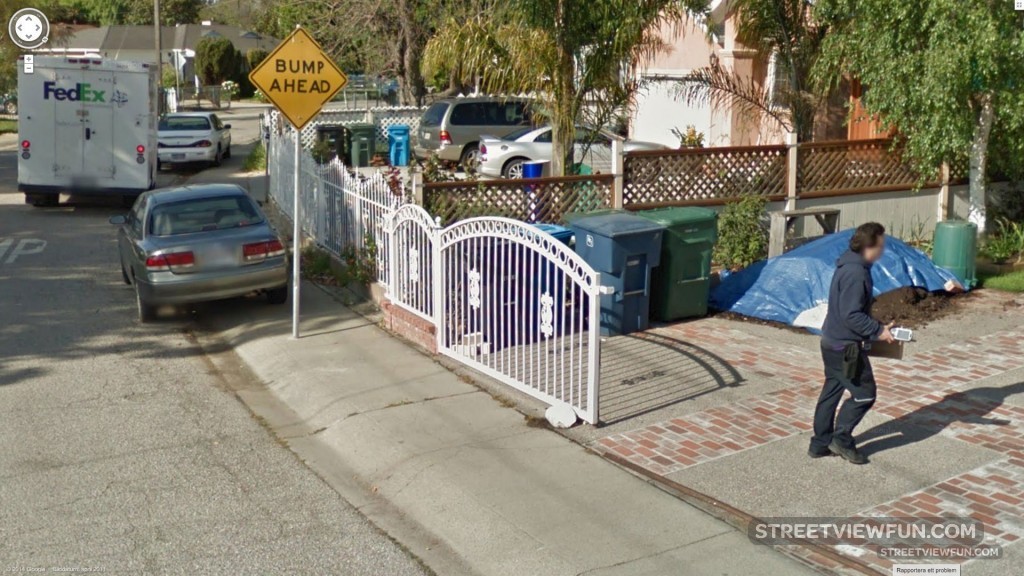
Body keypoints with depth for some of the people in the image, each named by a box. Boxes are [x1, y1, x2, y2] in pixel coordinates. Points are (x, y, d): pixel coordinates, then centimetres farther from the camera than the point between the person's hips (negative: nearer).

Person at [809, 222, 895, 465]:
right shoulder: (856, 274, -23)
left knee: (832, 391, 16)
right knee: (864, 394, 2)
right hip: (846, 347, -10)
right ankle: (841, 439, 12)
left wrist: (876, 327, 17)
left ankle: (820, 443, 24)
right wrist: (878, 330, -20)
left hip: (833, 342, 10)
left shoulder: (849, 265, 9)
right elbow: (851, 315, -26)